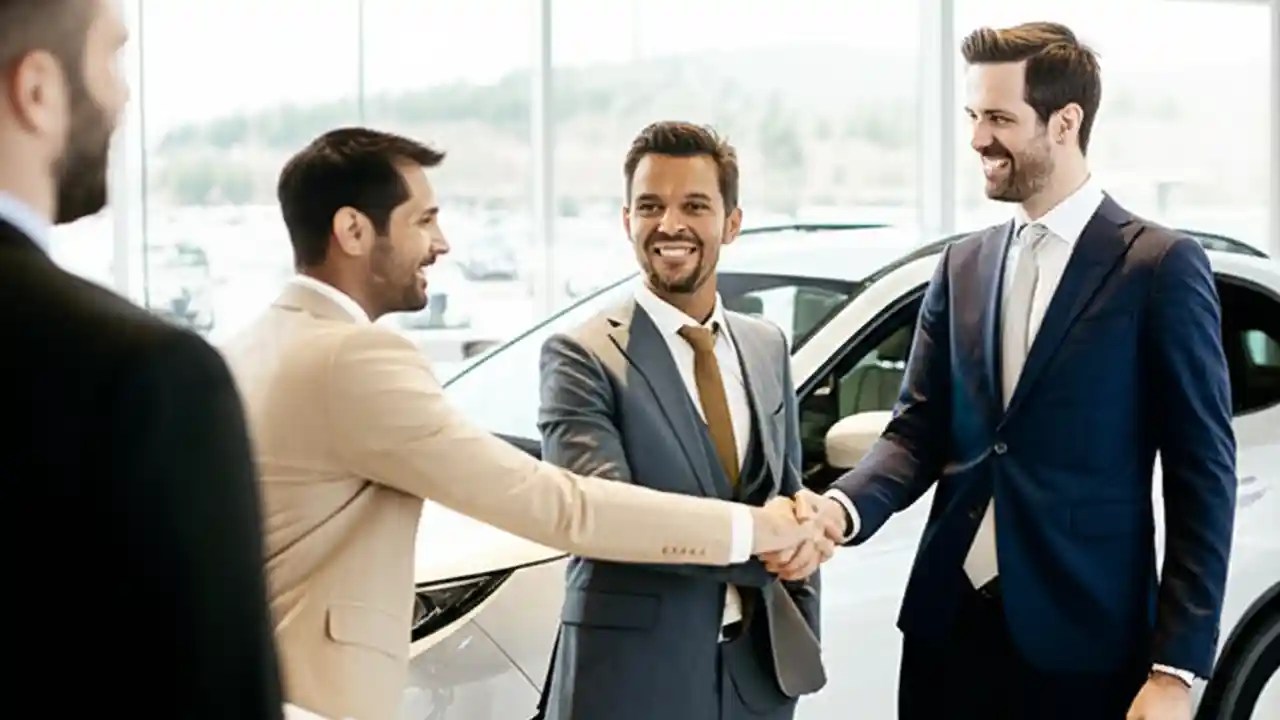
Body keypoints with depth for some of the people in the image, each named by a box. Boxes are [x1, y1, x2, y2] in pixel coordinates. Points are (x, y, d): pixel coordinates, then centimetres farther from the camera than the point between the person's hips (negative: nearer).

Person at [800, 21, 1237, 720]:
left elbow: (1202, 475, -7)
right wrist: (841, 508, -15)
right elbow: (917, 432, 7)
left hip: (1082, 637, -5)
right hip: (948, 622, 5)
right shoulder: (962, 266, 11)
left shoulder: (1160, 267, -5)